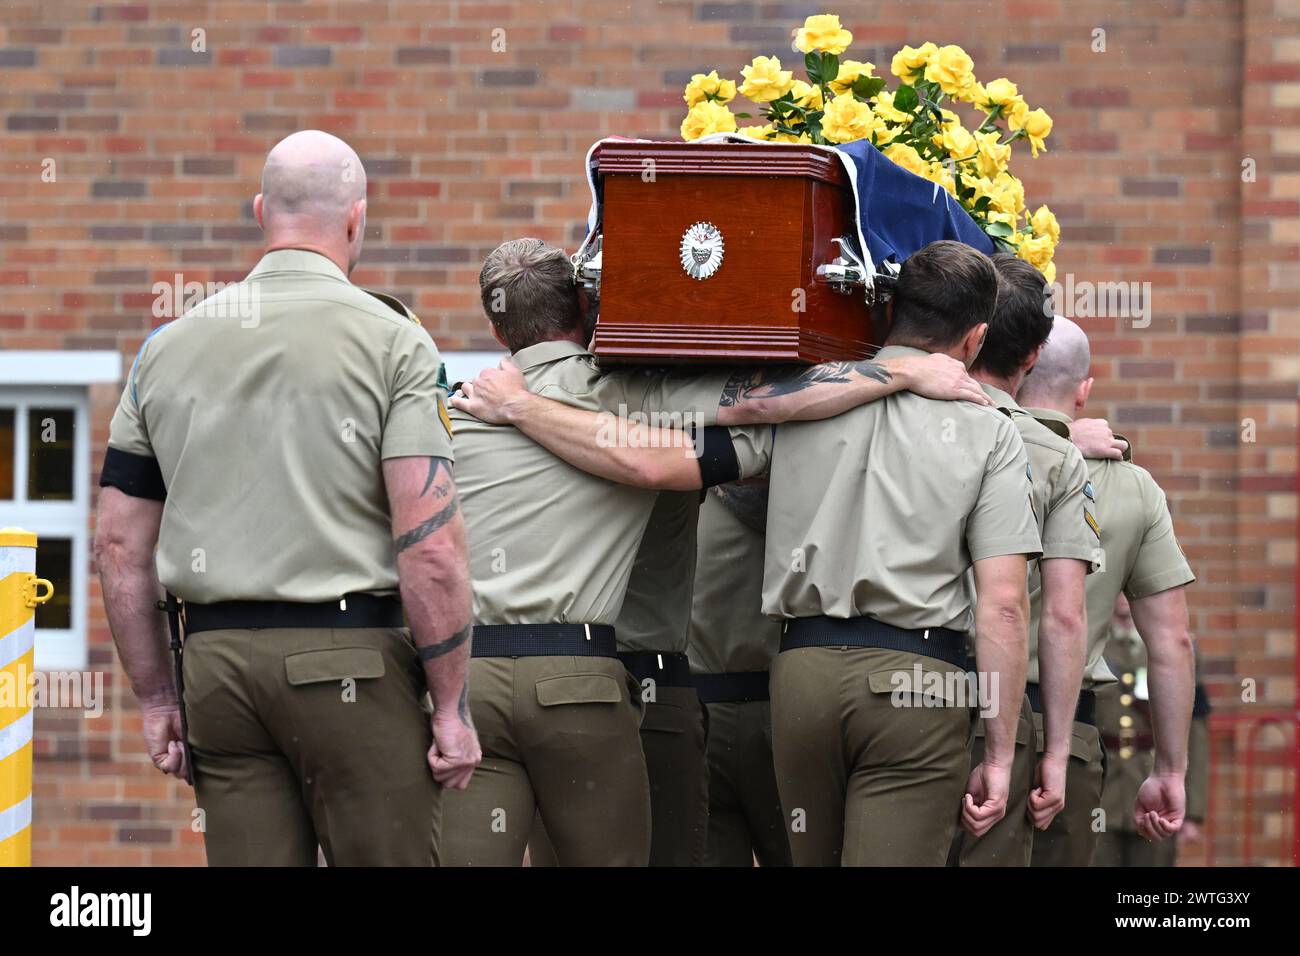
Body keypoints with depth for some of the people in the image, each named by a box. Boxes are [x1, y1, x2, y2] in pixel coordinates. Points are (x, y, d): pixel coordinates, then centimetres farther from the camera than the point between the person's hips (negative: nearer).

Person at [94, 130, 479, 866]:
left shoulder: (168, 348, 10)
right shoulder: (392, 341, -4)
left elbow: (120, 545, 11)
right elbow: (431, 543, -12)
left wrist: (156, 698, 18)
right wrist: (452, 707, -6)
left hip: (216, 661, 4)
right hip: (352, 659, -4)